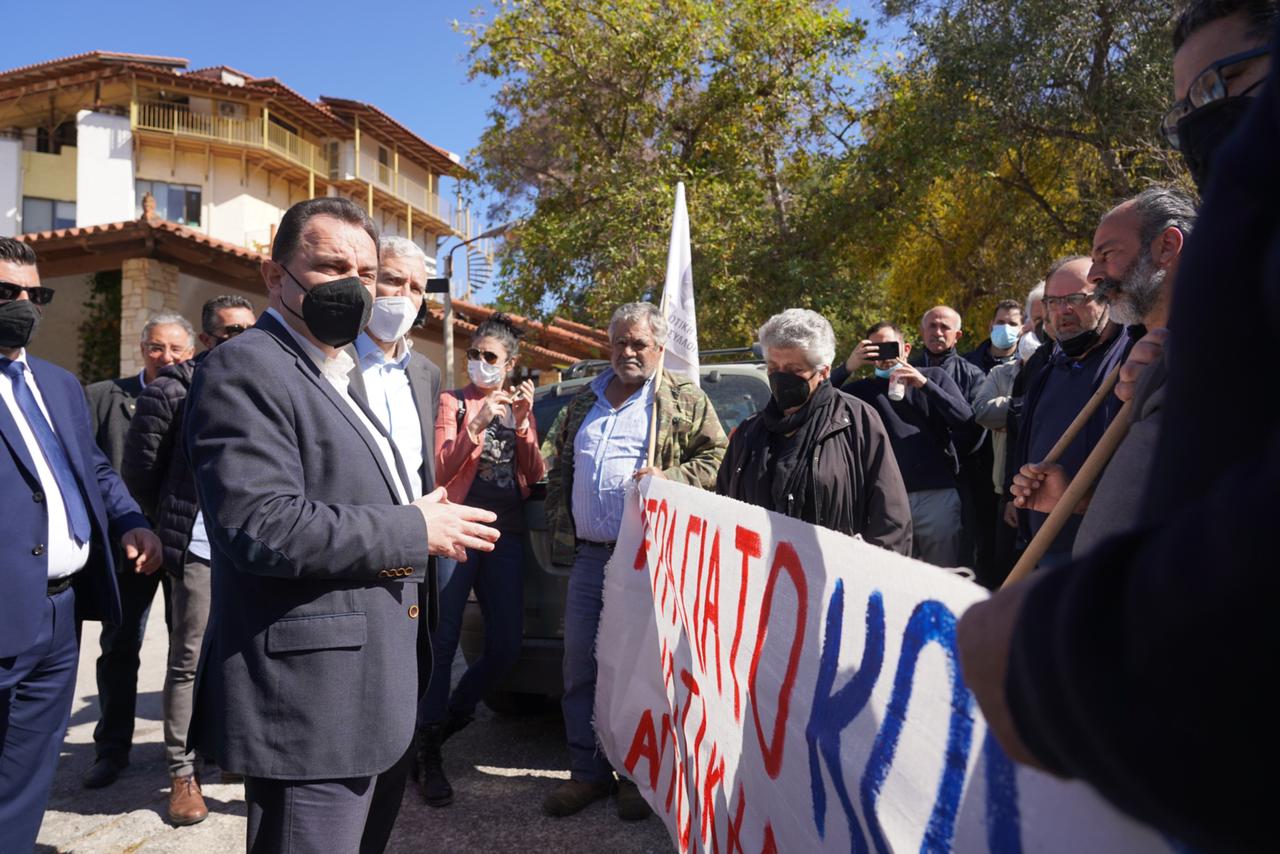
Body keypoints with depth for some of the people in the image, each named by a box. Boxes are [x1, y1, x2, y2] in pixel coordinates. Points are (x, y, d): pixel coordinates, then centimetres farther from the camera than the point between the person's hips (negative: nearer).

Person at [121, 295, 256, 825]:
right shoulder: (172, 390, -4)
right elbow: (140, 468, 1)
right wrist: (167, 524, 7)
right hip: (200, 549, -3)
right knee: (189, 661, 5)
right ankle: (182, 771, 17)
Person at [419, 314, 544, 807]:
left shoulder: (520, 406, 15)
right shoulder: (453, 401, 4)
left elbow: (535, 475, 6)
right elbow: (442, 469, -7)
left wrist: (523, 422, -8)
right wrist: (479, 422, -17)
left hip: (506, 534, 4)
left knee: (506, 644, 4)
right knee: (443, 640, -6)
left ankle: (452, 714, 27)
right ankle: (429, 753, 6)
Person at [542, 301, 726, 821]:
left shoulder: (684, 402, 3)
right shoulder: (583, 405, 18)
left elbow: (717, 456, -2)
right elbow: (559, 472, 22)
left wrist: (671, 478, -16)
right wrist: (559, 531, 14)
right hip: (588, 557, 5)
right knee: (579, 669, 8)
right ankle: (588, 772, 22)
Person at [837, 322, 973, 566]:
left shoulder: (934, 377, 11)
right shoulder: (863, 389, 12)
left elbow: (967, 424, -4)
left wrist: (925, 384, -11)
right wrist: (847, 367, -12)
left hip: (938, 495, 0)